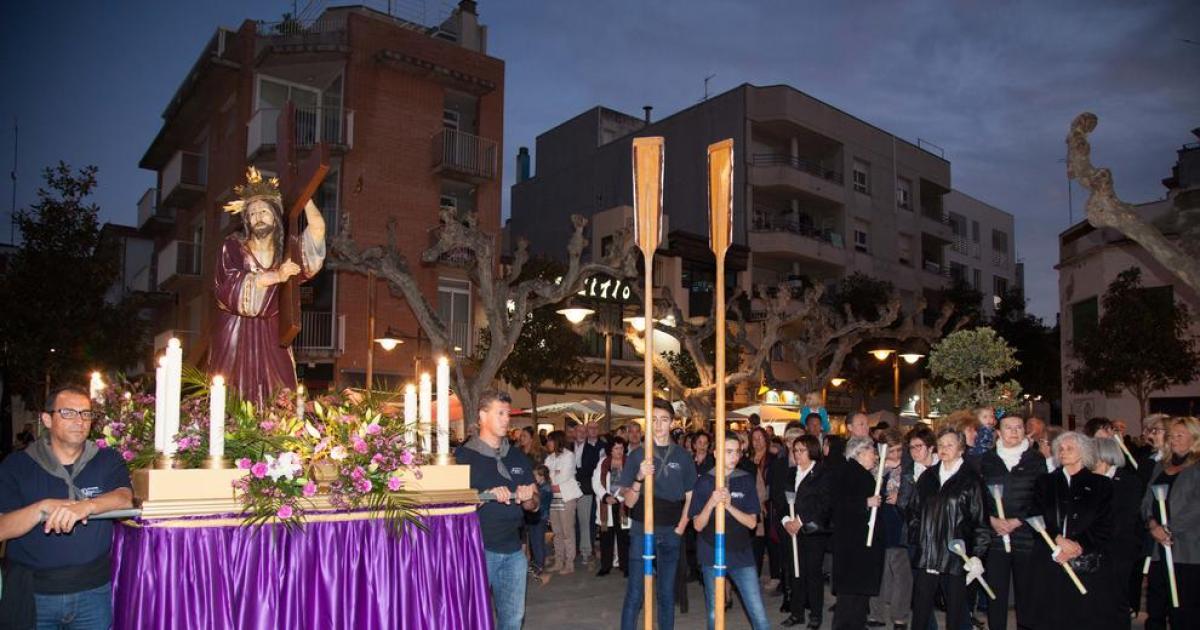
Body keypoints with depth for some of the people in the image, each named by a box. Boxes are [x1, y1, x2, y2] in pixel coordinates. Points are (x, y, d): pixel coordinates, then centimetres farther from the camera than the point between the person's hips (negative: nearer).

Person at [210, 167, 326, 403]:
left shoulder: (288, 248, 8)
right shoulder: (233, 247, -1)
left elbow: (318, 228, -6)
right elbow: (229, 285, -15)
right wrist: (276, 276, -21)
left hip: (271, 334, 2)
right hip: (235, 333, -2)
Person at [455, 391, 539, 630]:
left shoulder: (518, 457, 11)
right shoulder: (463, 456, -5)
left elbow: (534, 505, 14)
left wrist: (528, 498, -9)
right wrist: (488, 495, -23)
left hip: (513, 550, 5)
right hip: (477, 549, -5)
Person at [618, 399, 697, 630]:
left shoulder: (682, 456, 4)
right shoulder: (638, 454, -2)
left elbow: (689, 497, 10)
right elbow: (629, 502, -4)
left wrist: (681, 527, 0)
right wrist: (639, 478, -22)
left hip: (671, 533, 2)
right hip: (642, 530, -2)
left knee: (667, 593, 10)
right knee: (635, 593, -3)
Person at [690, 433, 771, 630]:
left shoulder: (746, 481, 1)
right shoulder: (704, 482, -2)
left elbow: (752, 522, -3)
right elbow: (698, 525, -4)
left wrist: (729, 506, -19)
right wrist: (711, 503, -21)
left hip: (741, 553, 1)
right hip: (712, 554, -1)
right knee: (714, 614, 8)